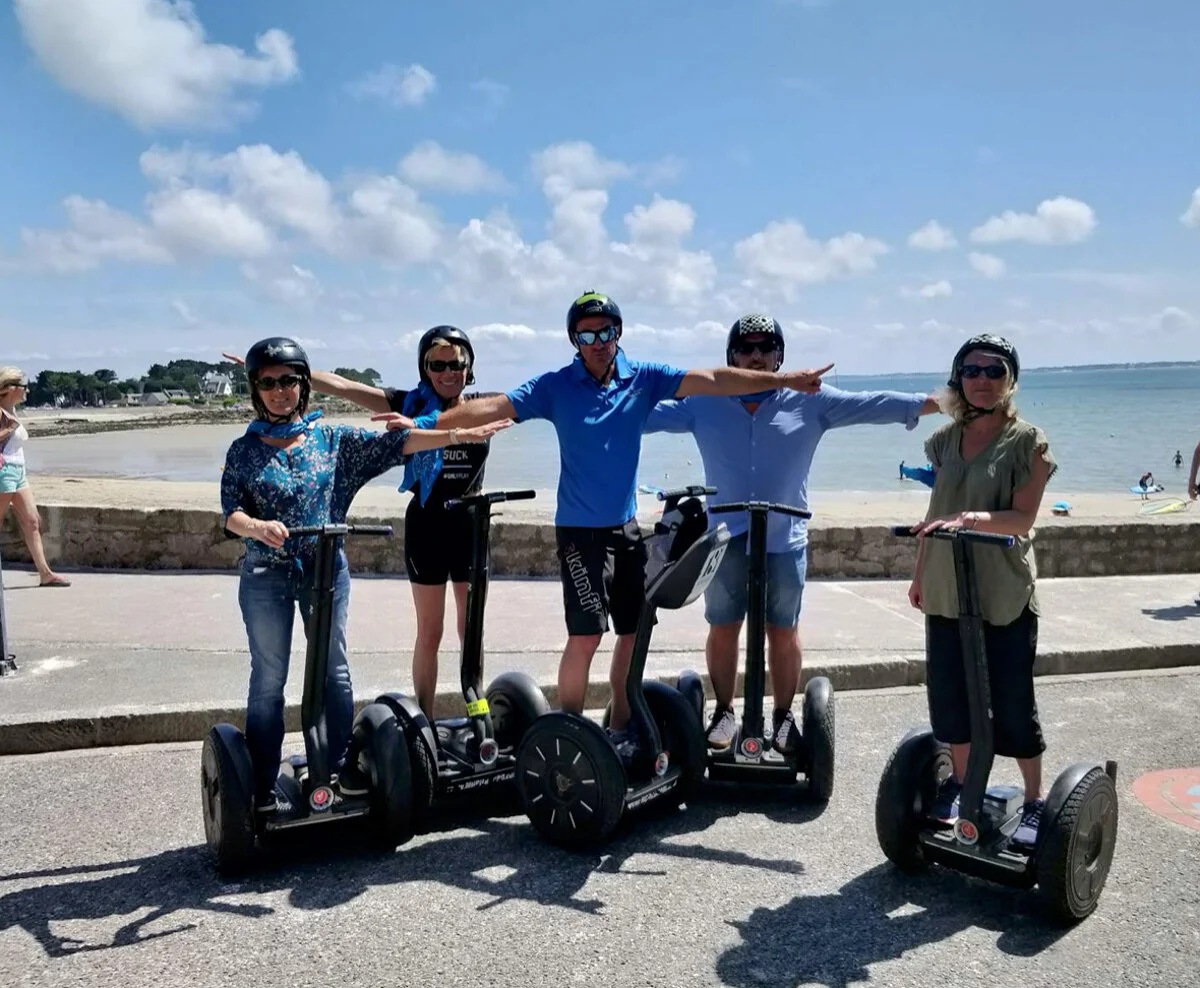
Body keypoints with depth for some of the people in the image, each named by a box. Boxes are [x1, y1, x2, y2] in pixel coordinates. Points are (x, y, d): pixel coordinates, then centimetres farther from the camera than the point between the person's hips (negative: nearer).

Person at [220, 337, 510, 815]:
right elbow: (231, 512, -9)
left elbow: (396, 442, -5)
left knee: (334, 669, 10)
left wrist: (457, 435, -14)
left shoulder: (330, 438, 2)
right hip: (266, 576, -1)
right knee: (269, 678, 5)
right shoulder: (244, 450, 0)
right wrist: (257, 527, -31)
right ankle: (263, 785, 15)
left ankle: (341, 765, 24)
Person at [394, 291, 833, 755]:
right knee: (586, 635, -9)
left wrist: (784, 379, -6)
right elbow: (493, 407, -13)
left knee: (635, 631, 9)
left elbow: (713, 380, -4)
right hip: (580, 530, -4)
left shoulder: (643, 378, 0)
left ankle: (620, 728, 26)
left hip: (626, 527, 4)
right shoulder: (555, 386, -7)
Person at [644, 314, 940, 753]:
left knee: (784, 632, 8)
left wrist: (939, 403, -10)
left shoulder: (810, 401, 1)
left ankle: (784, 717, 24)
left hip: (785, 539, 0)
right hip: (725, 537, 1)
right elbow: (653, 412, 6)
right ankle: (724, 712, 25)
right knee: (722, 630, 8)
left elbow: (872, 404, -3)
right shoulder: (705, 404, 4)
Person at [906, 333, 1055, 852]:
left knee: (1013, 701, 3)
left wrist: (973, 517, -33)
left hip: (1006, 594, -4)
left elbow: (1023, 519, -15)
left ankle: (1034, 800, 20)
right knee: (948, 689, 10)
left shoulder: (1028, 440, -7)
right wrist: (919, 573, 16)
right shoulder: (944, 439, 6)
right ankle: (959, 780, 29)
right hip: (946, 590, 4)